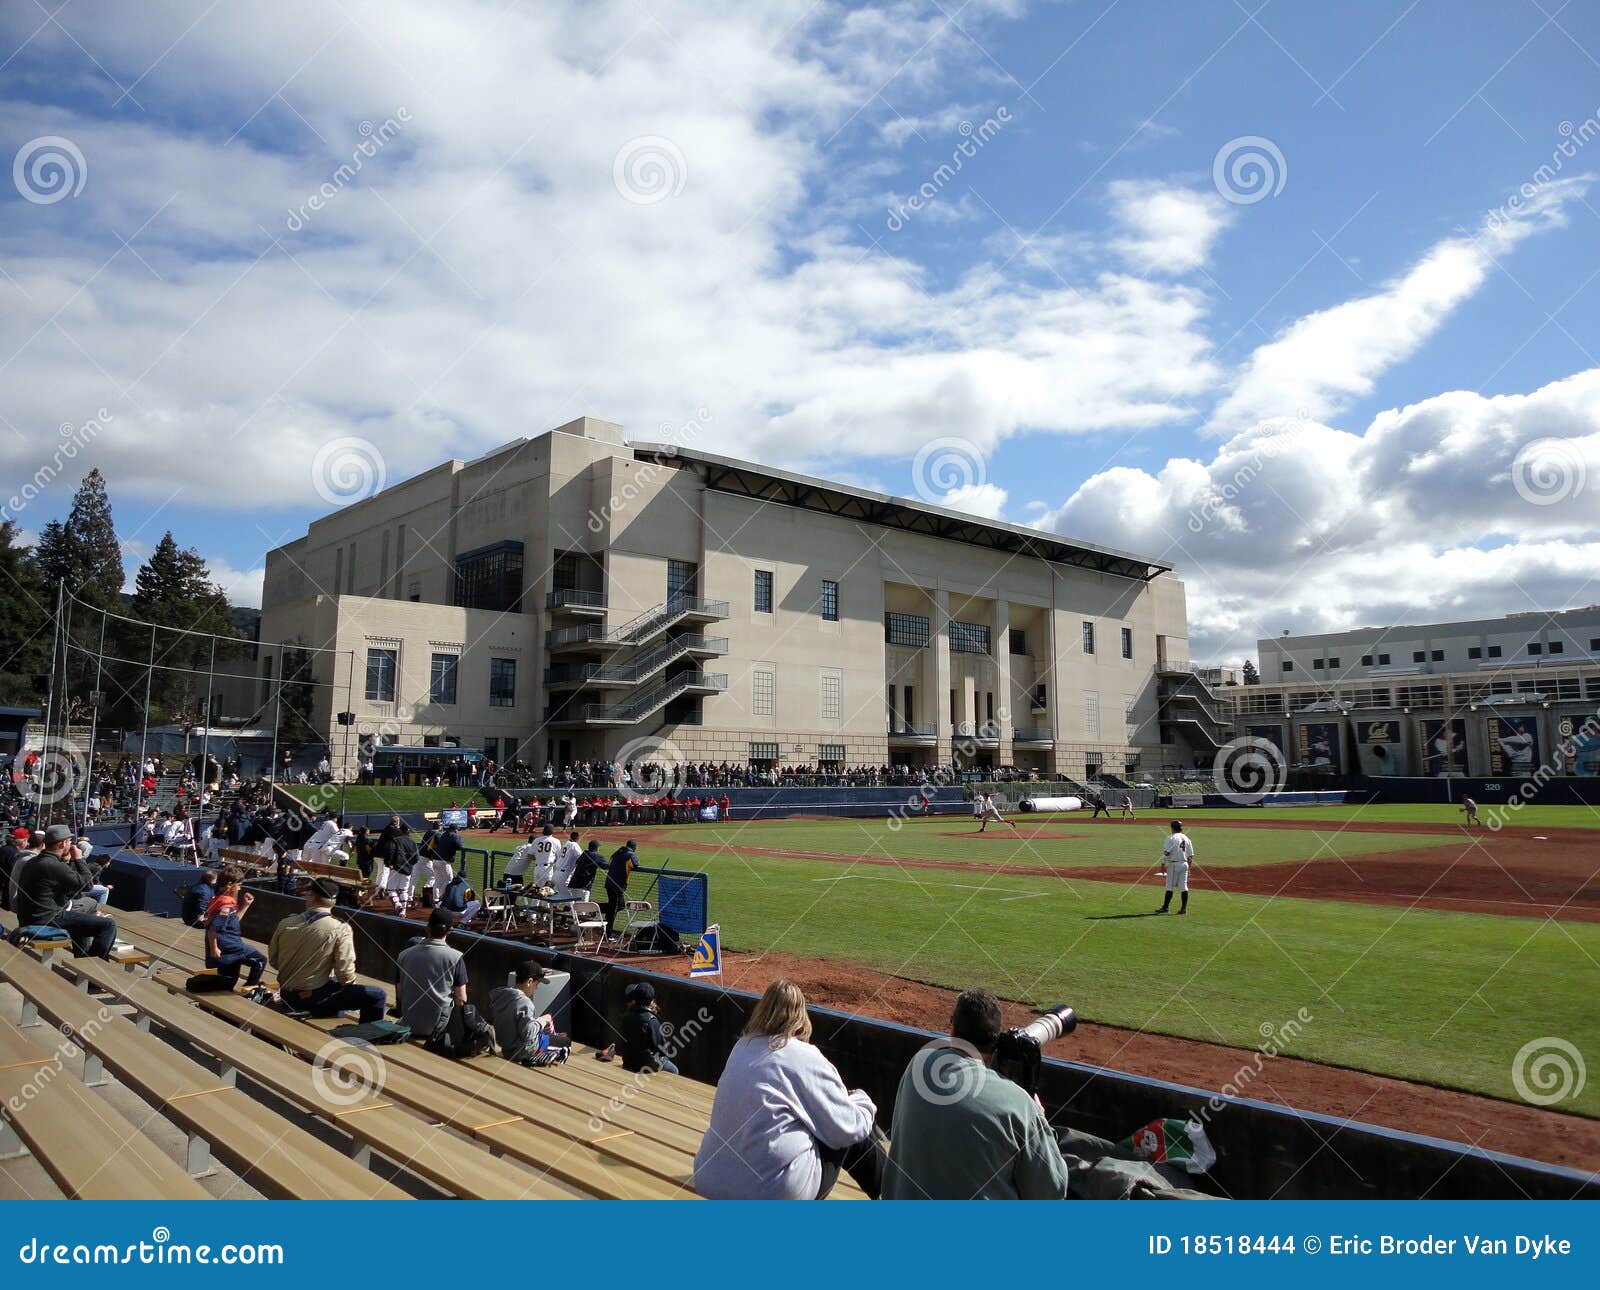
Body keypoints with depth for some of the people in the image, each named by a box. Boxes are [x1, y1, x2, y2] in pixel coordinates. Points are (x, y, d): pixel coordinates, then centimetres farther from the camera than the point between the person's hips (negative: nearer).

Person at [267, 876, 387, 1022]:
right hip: (314, 998, -6)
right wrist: (353, 987, 3)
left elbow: (273, 960, 7)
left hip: (287, 996, 7)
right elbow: (345, 974, -19)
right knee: (377, 996, -1)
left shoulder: (285, 924, -6)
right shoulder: (340, 929, -20)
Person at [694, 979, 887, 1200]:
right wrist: (861, 1099, 15)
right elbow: (848, 1130, -7)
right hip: (774, 1192, -6)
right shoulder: (805, 1059, -12)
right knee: (856, 1133, 15)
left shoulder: (743, 1047, 7)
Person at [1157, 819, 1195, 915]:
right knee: (1184, 886, 6)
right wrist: (1189, 867, 18)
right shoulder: (1186, 838, 12)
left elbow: (1166, 852, -15)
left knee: (1170, 886, -1)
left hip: (1174, 864, -6)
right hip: (1184, 864, 6)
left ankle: (1165, 907, 3)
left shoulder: (1171, 837, -8)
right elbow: (1191, 855, 13)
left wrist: (1163, 864, -8)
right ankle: (1184, 908, 6)